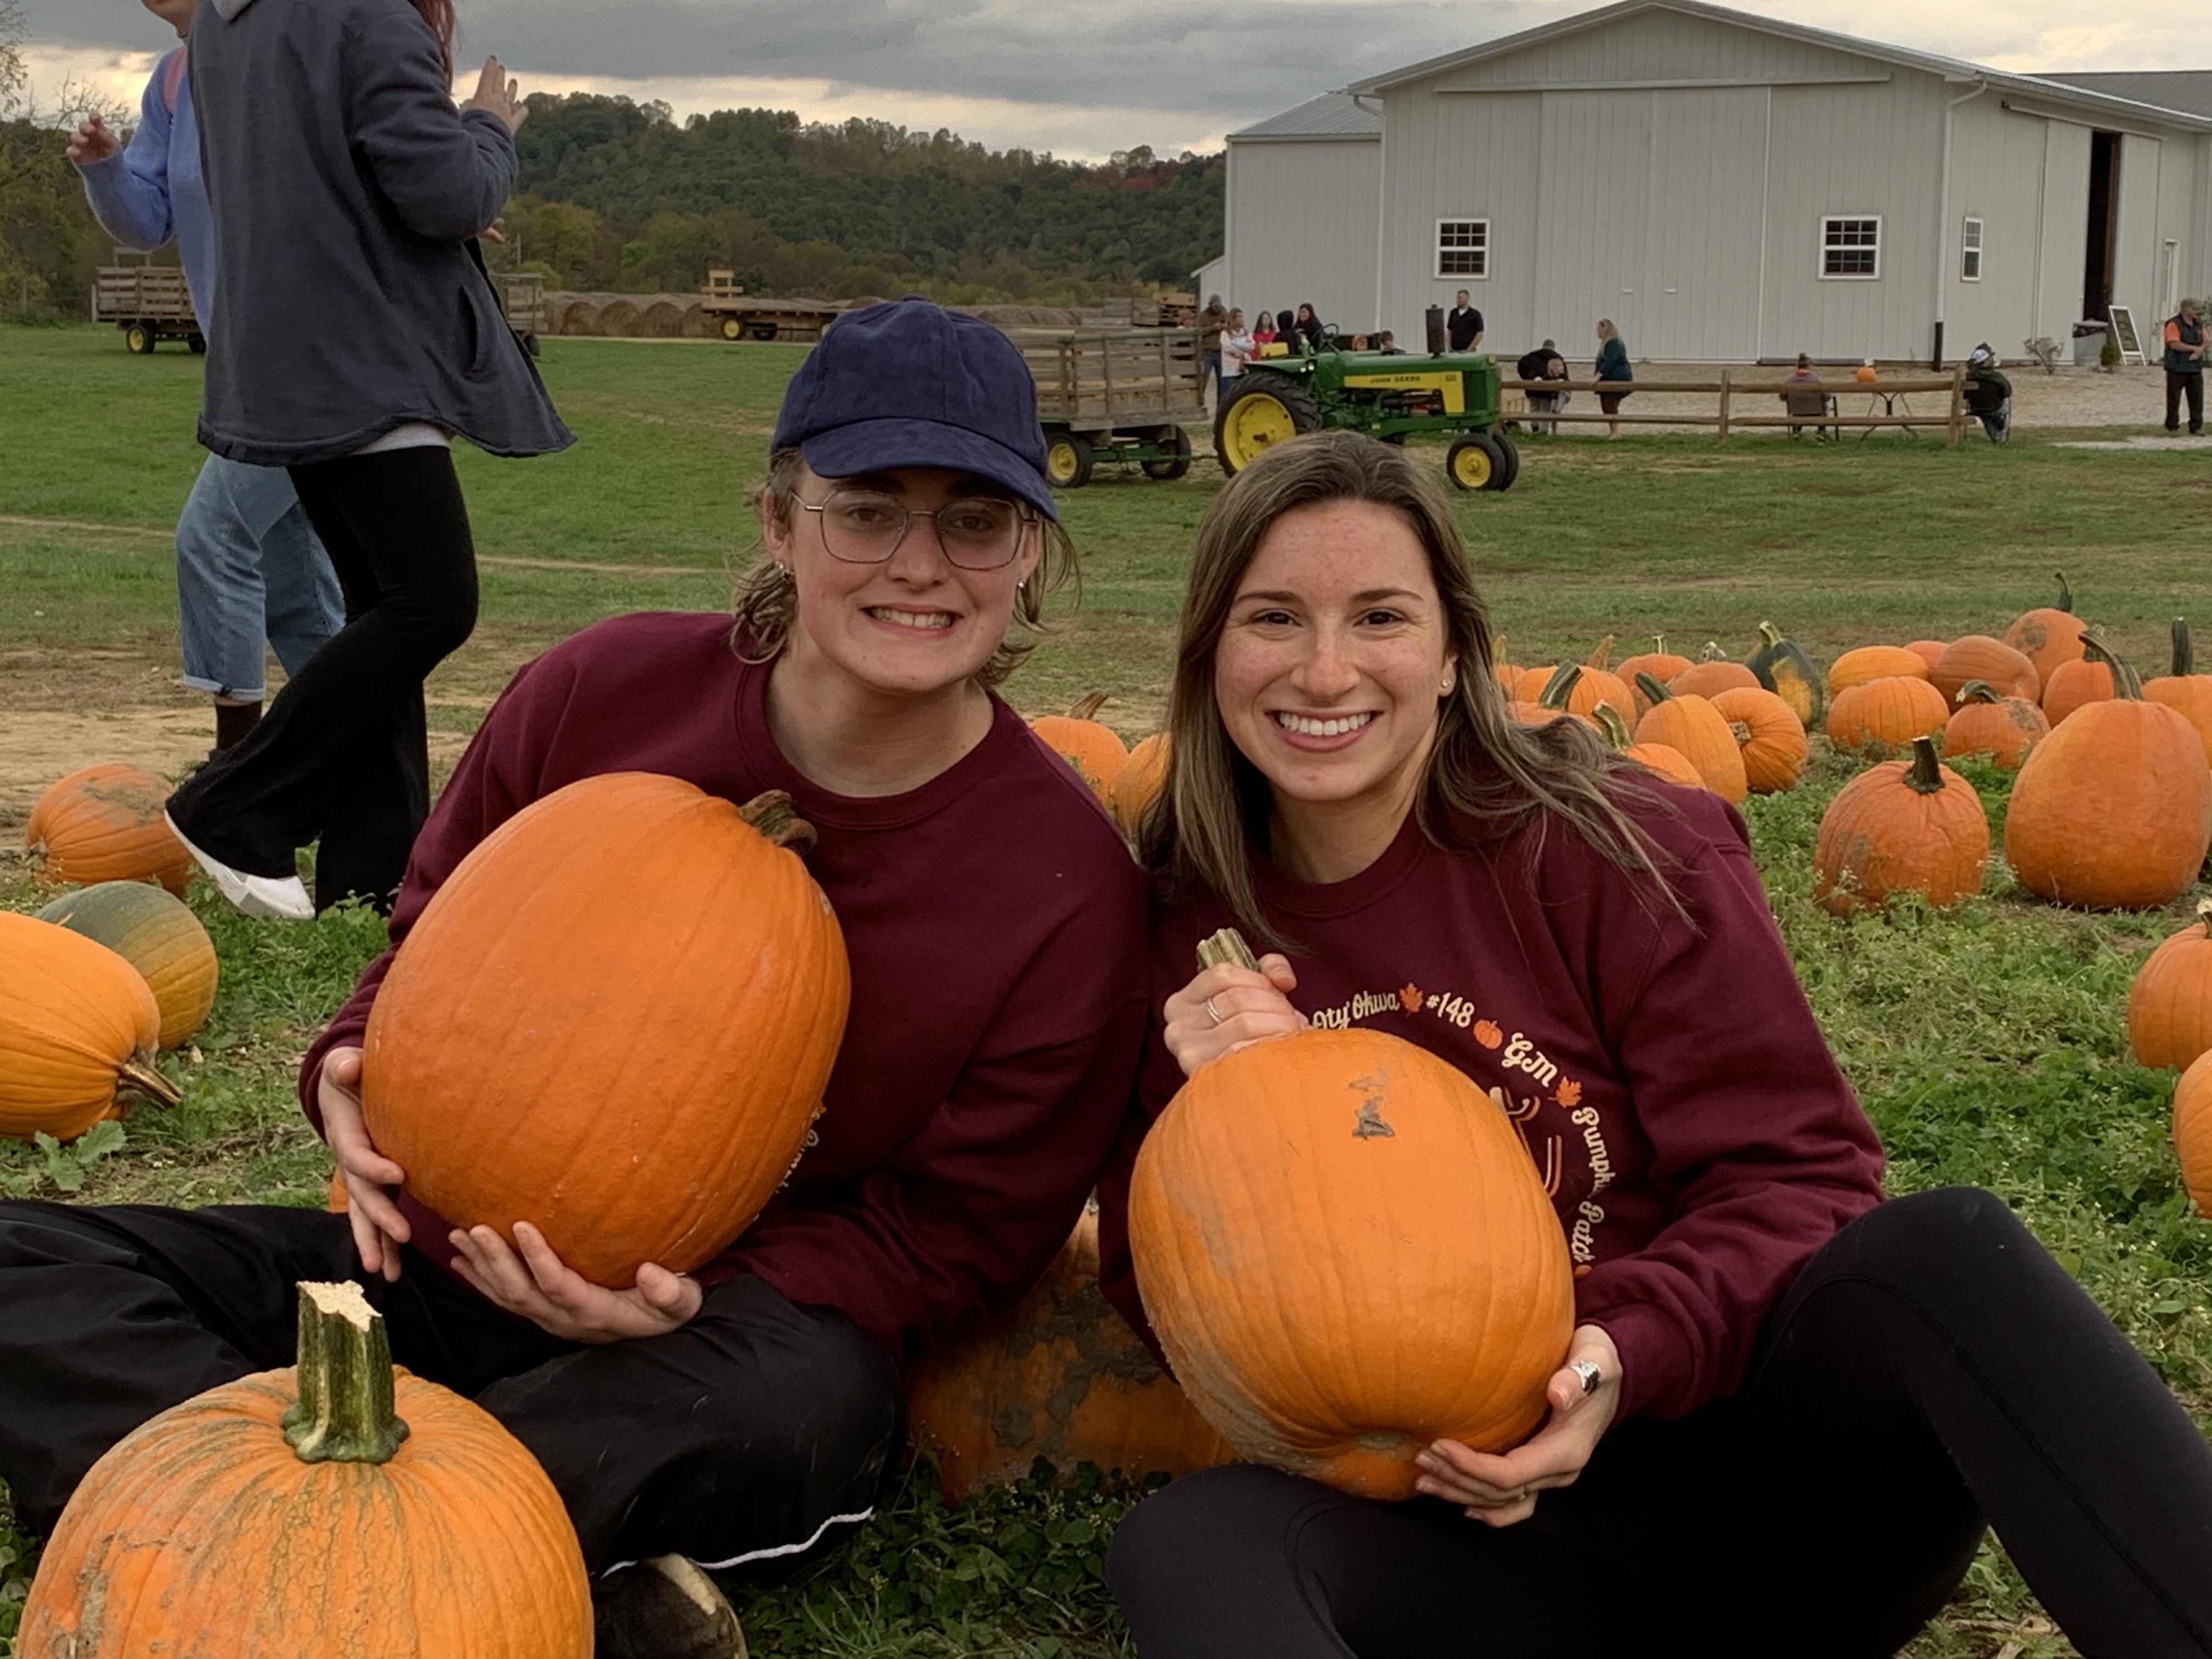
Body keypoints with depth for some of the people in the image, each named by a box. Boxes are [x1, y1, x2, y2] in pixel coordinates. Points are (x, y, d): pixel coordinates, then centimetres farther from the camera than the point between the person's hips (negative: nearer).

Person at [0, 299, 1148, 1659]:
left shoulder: (1071, 885, -13)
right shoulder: (609, 693, -7)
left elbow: (961, 1232, -6)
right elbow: (439, 929, 11)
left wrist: (704, 1295, -24)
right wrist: (366, 1070, -13)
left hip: (728, 1326, -4)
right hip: (451, 1263, 4)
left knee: (806, 1396, -41)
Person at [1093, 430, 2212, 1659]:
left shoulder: (1613, 852, -6)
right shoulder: (1190, 938, 4)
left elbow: (1801, 1174, -6)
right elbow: (1167, 1315, 8)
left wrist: (1626, 1356, -23)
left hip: (1730, 1460, -1)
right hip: (1461, 1534, 2)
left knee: (1938, 1253, -31)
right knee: (1188, 1544, -29)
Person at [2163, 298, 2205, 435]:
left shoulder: (2198, 325, 14)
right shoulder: (2174, 325, -8)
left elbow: (2205, 342, 9)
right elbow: (2174, 344, -18)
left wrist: (2199, 351, -13)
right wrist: (2194, 348, -12)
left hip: (2195, 369, 6)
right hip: (2177, 369, -6)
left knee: (2197, 398, 2)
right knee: (2174, 399, 0)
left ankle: (2196, 428, 6)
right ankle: (2172, 427, 7)